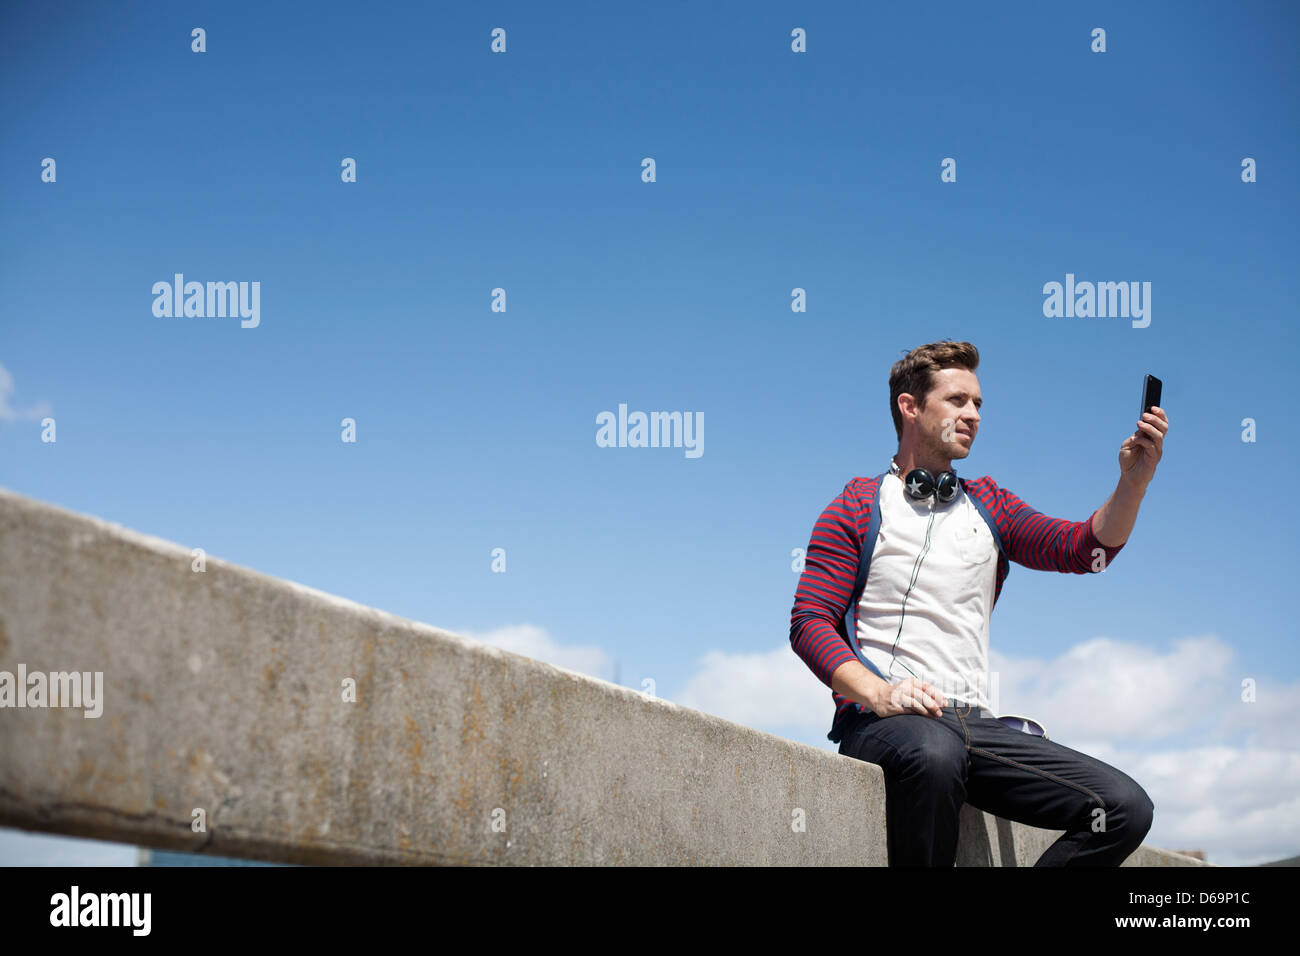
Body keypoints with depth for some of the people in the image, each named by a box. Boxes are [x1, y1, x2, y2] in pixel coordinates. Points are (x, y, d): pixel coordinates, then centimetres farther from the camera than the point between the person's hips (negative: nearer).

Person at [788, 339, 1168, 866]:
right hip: (882, 723, -5)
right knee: (932, 753, -41)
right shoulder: (860, 506, 8)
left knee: (1126, 806, -13)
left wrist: (1133, 480, -11)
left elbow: (1088, 547, 8)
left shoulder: (988, 505, 22)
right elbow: (809, 623, -2)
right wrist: (879, 693, -19)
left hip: (976, 724, 5)